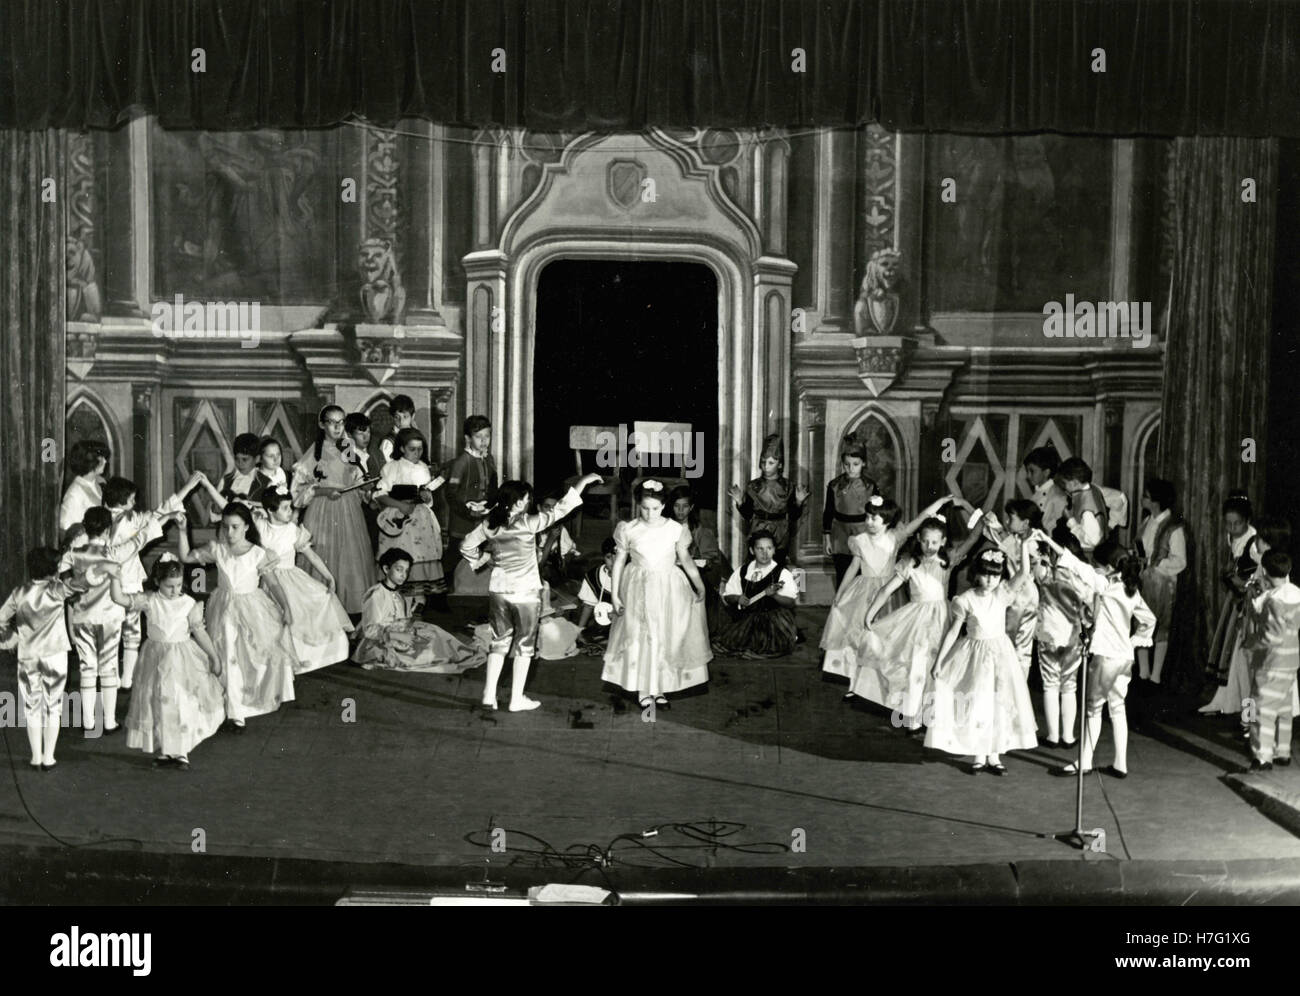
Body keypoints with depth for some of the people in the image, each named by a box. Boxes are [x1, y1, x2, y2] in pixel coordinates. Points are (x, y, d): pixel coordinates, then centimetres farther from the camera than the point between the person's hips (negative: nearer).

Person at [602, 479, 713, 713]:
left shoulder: (675, 529, -5)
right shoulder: (628, 530, -6)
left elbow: (686, 559, 3)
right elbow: (619, 562, 2)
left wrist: (699, 586, -6)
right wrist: (615, 595, 0)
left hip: (668, 588, 1)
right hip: (638, 589, -1)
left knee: (666, 637, 7)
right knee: (640, 638, 1)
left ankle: (661, 688, 21)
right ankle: (644, 690, 10)